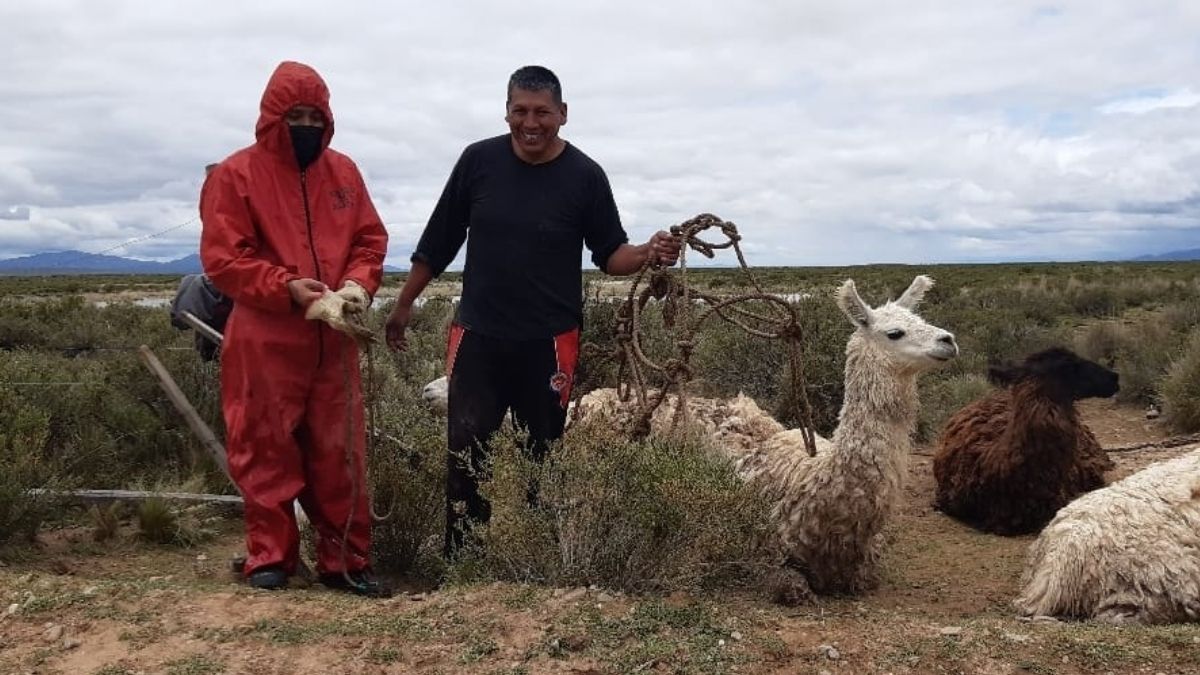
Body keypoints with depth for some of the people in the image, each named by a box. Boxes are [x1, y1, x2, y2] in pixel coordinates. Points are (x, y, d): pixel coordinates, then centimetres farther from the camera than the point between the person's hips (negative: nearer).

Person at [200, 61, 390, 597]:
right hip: (265, 342, -3)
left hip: (333, 340, 4)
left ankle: (344, 560, 15)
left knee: (339, 453, 6)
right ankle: (269, 558, 16)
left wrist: (357, 285, -9)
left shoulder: (343, 172, 10)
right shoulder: (235, 175, -3)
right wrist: (286, 288, -19)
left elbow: (371, 239, 11)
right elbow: (221, 257, -8)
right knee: (267, 452, 3)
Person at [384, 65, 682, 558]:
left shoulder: (584, 176, -4)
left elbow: (610, 254, 0)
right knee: (465, 454, -3)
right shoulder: (479, 160, 0)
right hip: (478, 335, 1)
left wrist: (648, 254, -22)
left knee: (542, 457, 9)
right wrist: (404, 305, 12)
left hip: (549, 342, -1)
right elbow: (439, 241, 7)